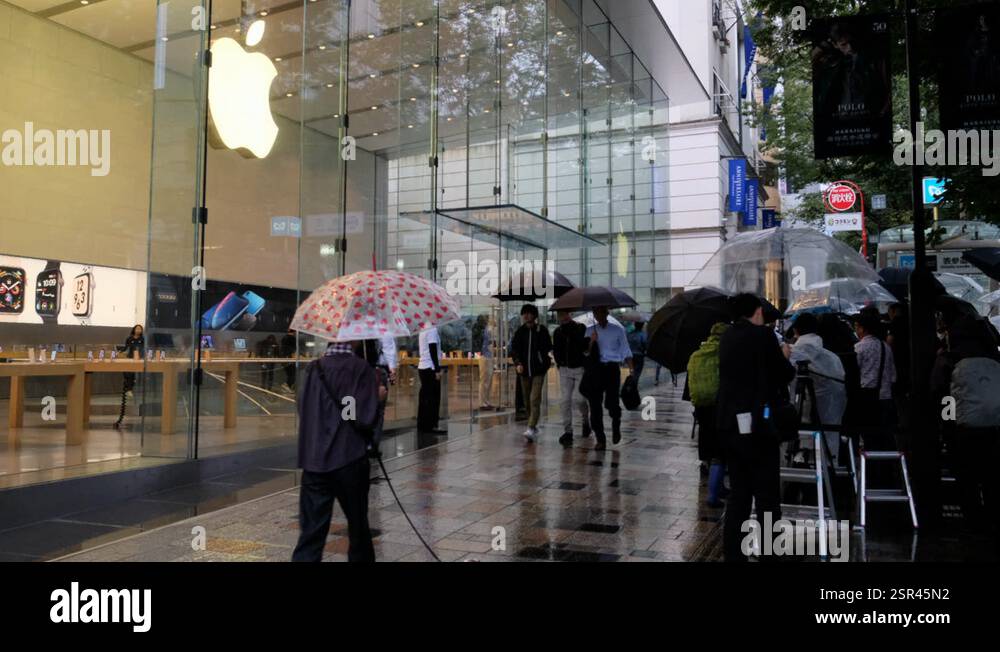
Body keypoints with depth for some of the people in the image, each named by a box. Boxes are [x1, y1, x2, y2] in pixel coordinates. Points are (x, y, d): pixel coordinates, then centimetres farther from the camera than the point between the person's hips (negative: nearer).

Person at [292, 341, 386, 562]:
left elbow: (304, 411, 13)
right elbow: (365, 417, -15)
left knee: (312, 527, 3)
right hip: (349, 460, -3)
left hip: (314, 459, 4)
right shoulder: (361, 368, -10)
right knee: (357, 522, 15)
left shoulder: (313, 369, 5)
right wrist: (378, 397, 2)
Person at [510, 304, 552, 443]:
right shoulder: (519, 331, 7)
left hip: (538, 370, -4)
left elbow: (548, 348, 5)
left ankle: (531, 429, -20)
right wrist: (517, 363, -13)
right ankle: (533, 426, 25)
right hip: (524, 370, 4)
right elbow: (514, 349, 2)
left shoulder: (542, 330, 0)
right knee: (527, 400, 11)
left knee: (535, 400, -14)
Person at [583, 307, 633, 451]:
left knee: (611, 403, -10)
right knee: (595, 404, -1)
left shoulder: (618, 329, 7)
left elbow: (625, 350, 5)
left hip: (612, 368, -2)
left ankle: (616, 426, 24)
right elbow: (586, 352, 6)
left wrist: (630, 367, -6)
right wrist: (591, 342, -13)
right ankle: (600, 439, 8)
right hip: (595, 369, 2)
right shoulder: (590, 330, 10)